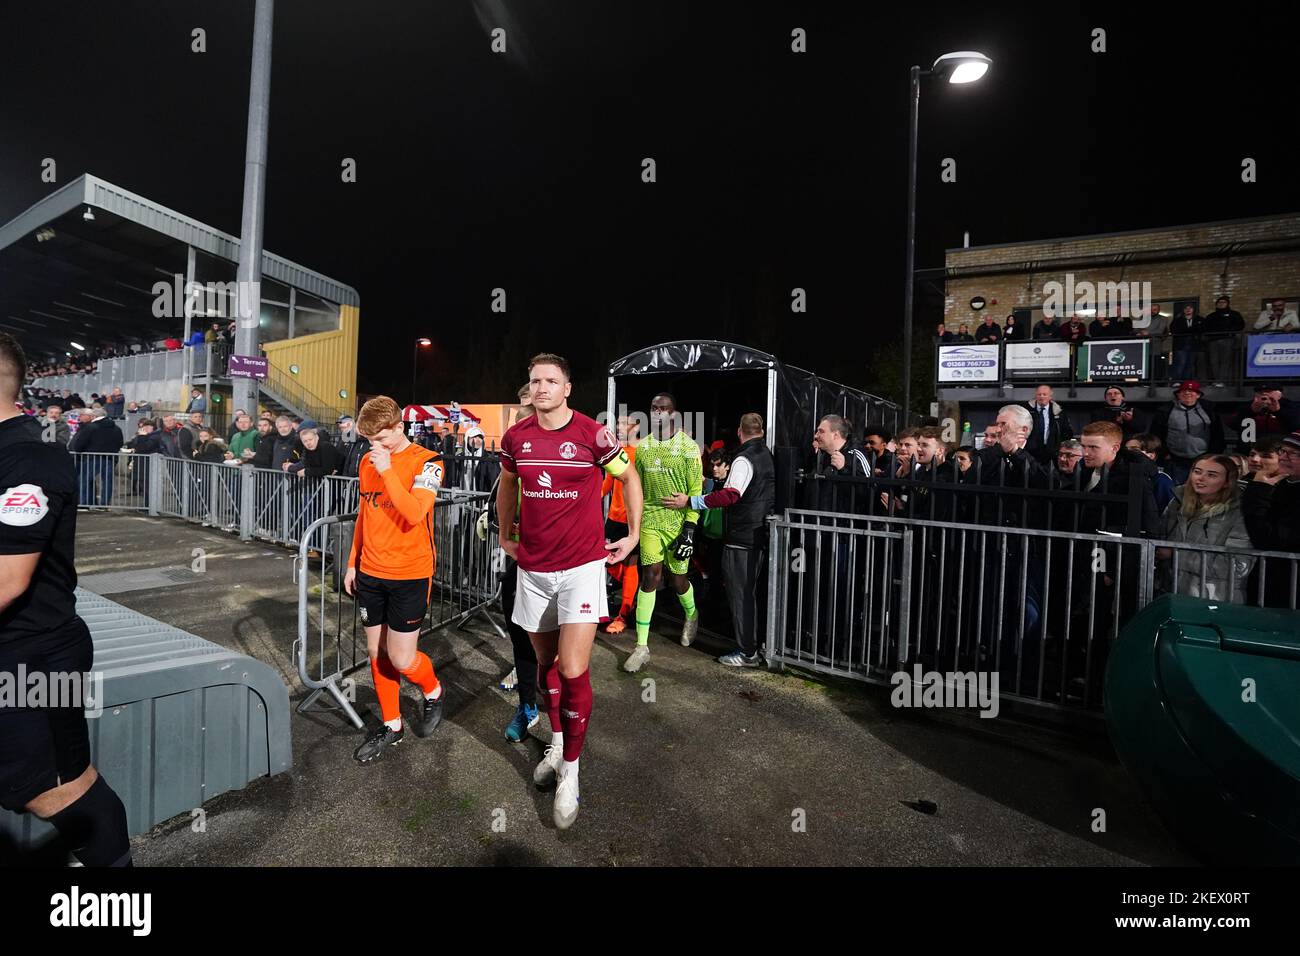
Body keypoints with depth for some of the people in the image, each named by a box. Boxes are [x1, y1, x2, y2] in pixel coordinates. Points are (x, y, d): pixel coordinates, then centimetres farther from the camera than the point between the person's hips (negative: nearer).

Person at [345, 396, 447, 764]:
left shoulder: (426, 462, -11)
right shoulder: (368, 461, 8)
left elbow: (414, 513, -26)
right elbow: (363, 516, 17)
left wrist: (387, 470, -25)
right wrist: (353, 563, 18)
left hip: (409, 575, -6)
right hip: (370, 573, 6)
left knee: (401, 659, -2)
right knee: (377, 653, 12)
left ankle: (433, 693, 29)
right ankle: (391, 725, 29)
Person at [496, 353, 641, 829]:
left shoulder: (592, 434, -11)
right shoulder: (515, 437, 1)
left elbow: (629, 476, 4)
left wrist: (633, 535, 4)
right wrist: (505, 536, 22)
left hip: (582, 565, -4)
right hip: (533, 567, 4)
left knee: (573, 671, -8)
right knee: (545, 662, 17)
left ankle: (570, 770, 13)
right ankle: (557, 742, 40)